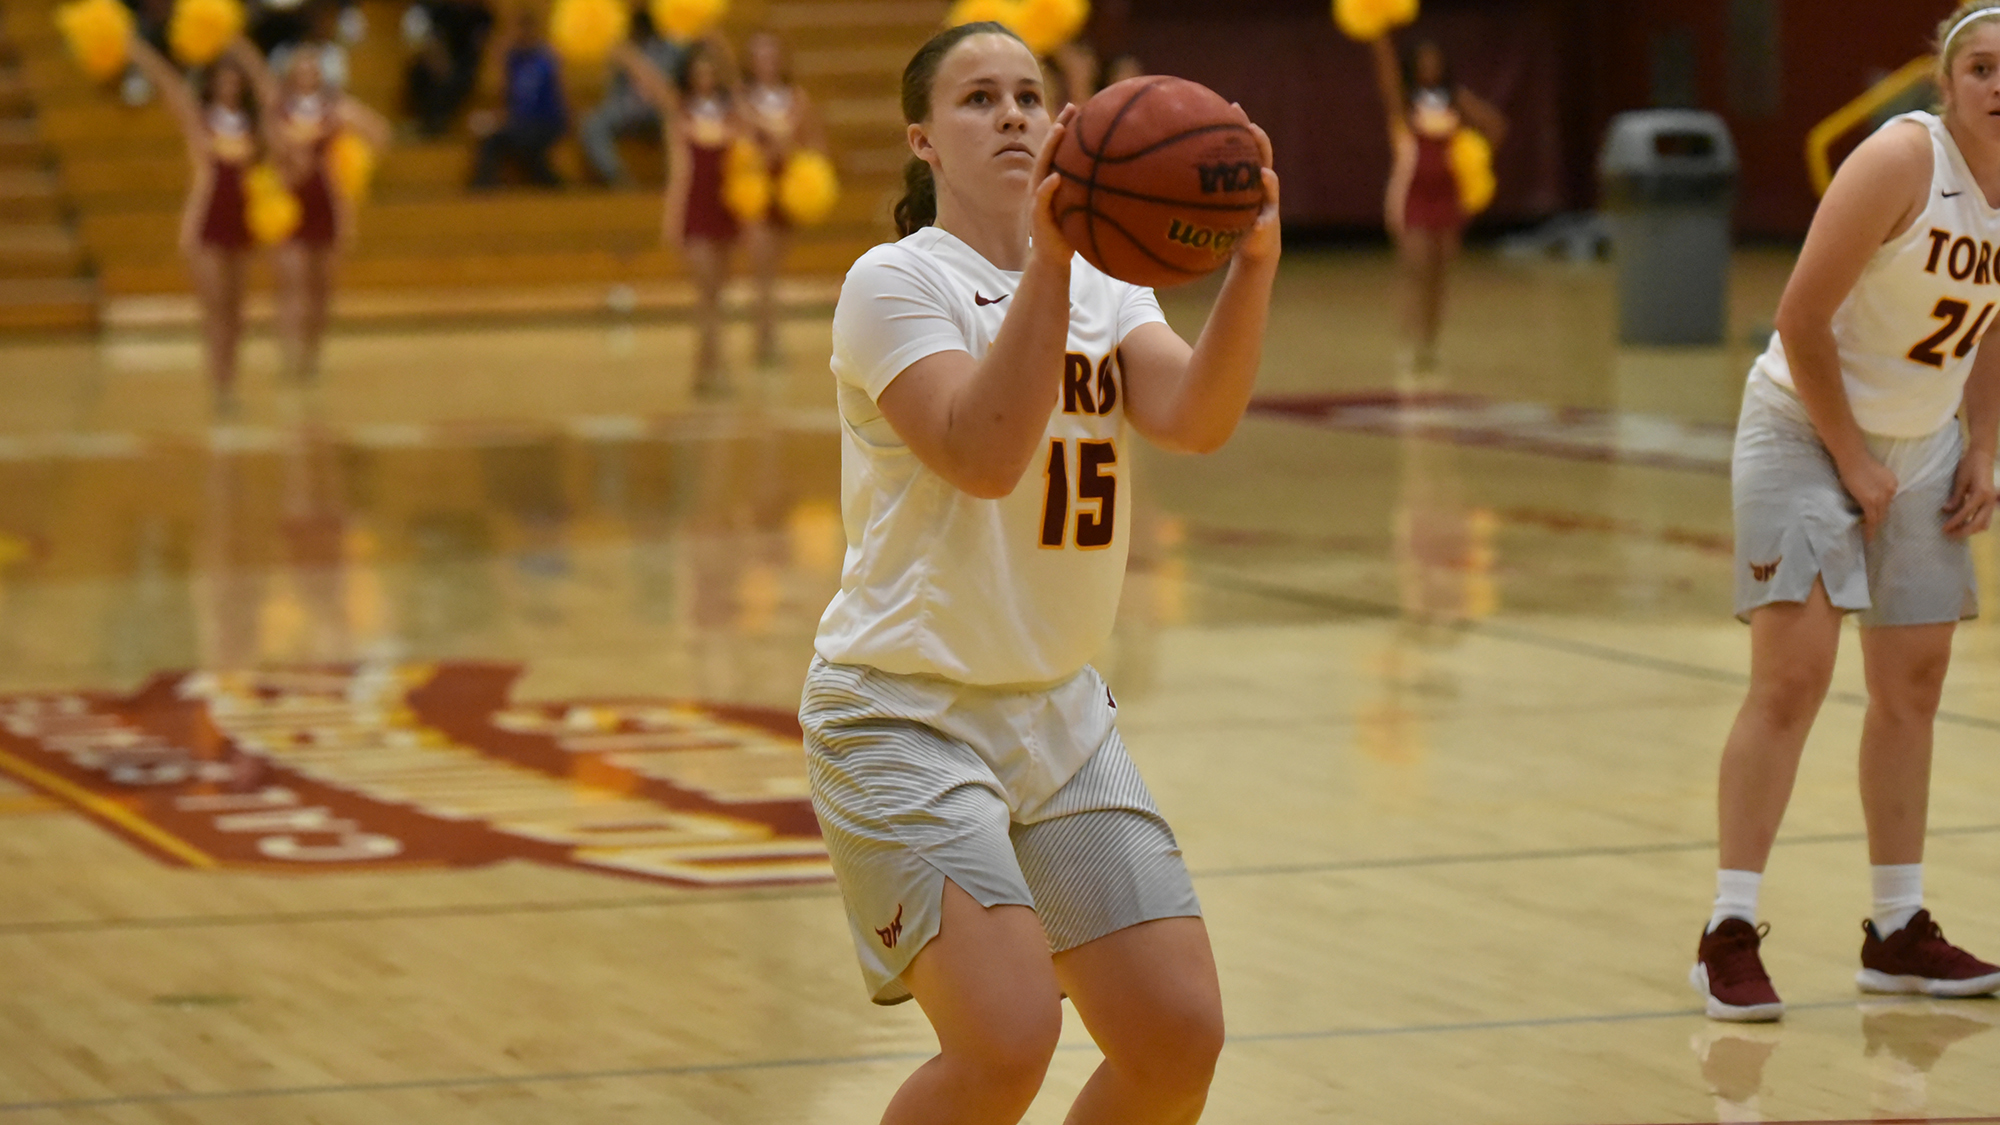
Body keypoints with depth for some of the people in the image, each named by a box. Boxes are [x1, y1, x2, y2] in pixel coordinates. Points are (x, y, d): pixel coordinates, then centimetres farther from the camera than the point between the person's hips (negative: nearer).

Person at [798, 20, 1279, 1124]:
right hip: (904, 713, -6)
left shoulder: (1104, 286, 8)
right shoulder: (895, 282, -10)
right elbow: (982, 454, -26)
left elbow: (1196, 417, -13)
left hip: (1059, 712, 6)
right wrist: (1048, 260, -32)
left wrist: (1253, 263, -29)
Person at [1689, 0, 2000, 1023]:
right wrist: (1852, 462, -17)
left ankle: (1898, 932, 19)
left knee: (1913, 686, 9)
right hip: (1804, 432, -7)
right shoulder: (1902, 162, -21)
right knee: (1792, 678, -13)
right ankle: (1729, 936, -9)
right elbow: (1802, 319, -21)